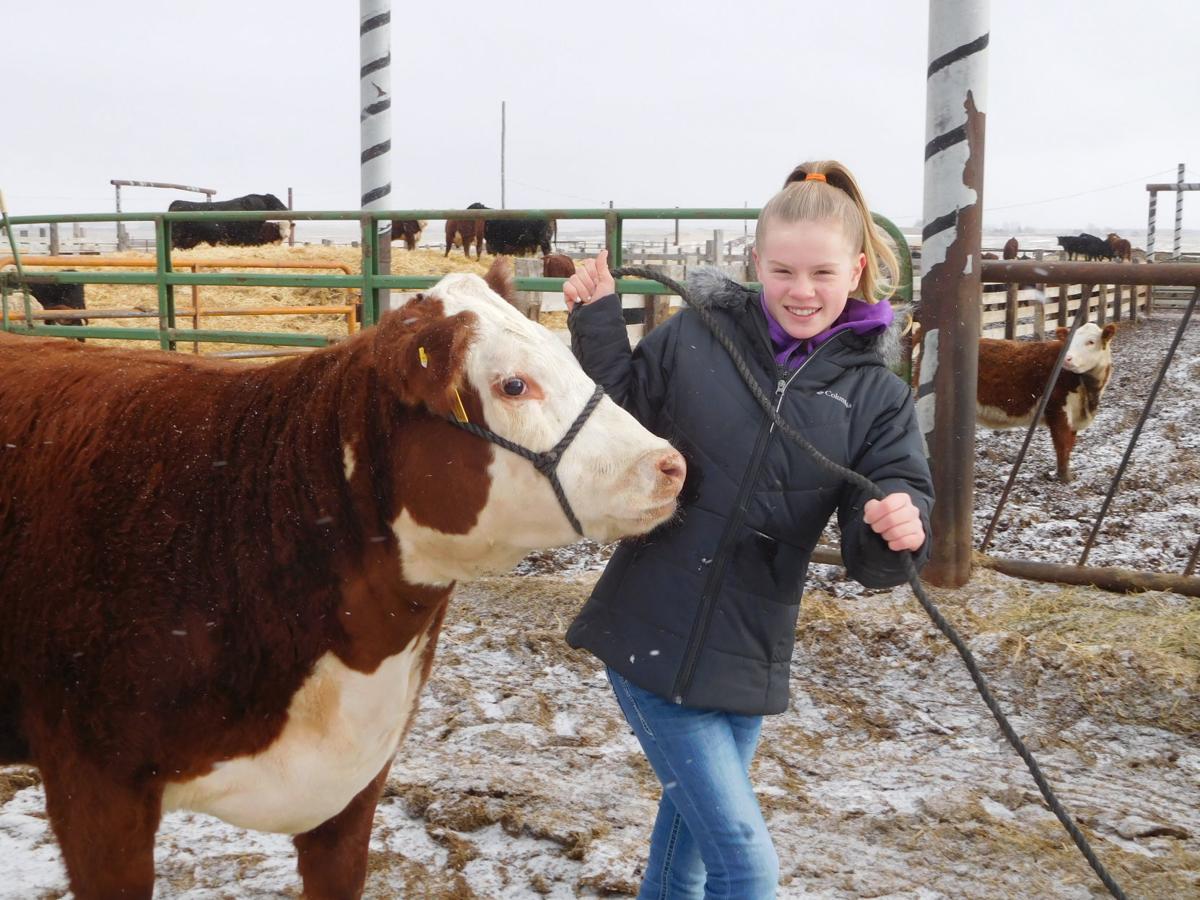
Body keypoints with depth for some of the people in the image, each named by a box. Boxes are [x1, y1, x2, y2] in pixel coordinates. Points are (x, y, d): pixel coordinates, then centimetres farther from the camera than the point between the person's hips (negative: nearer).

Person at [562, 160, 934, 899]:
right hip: (650, 639, -3)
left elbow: (871, 556, -8)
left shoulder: (876, 395, -3)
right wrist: (597, 323, -11)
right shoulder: (692, 338, -6)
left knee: (692, 837, 26)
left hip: (748, 660, 3)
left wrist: (900, 529, -31)